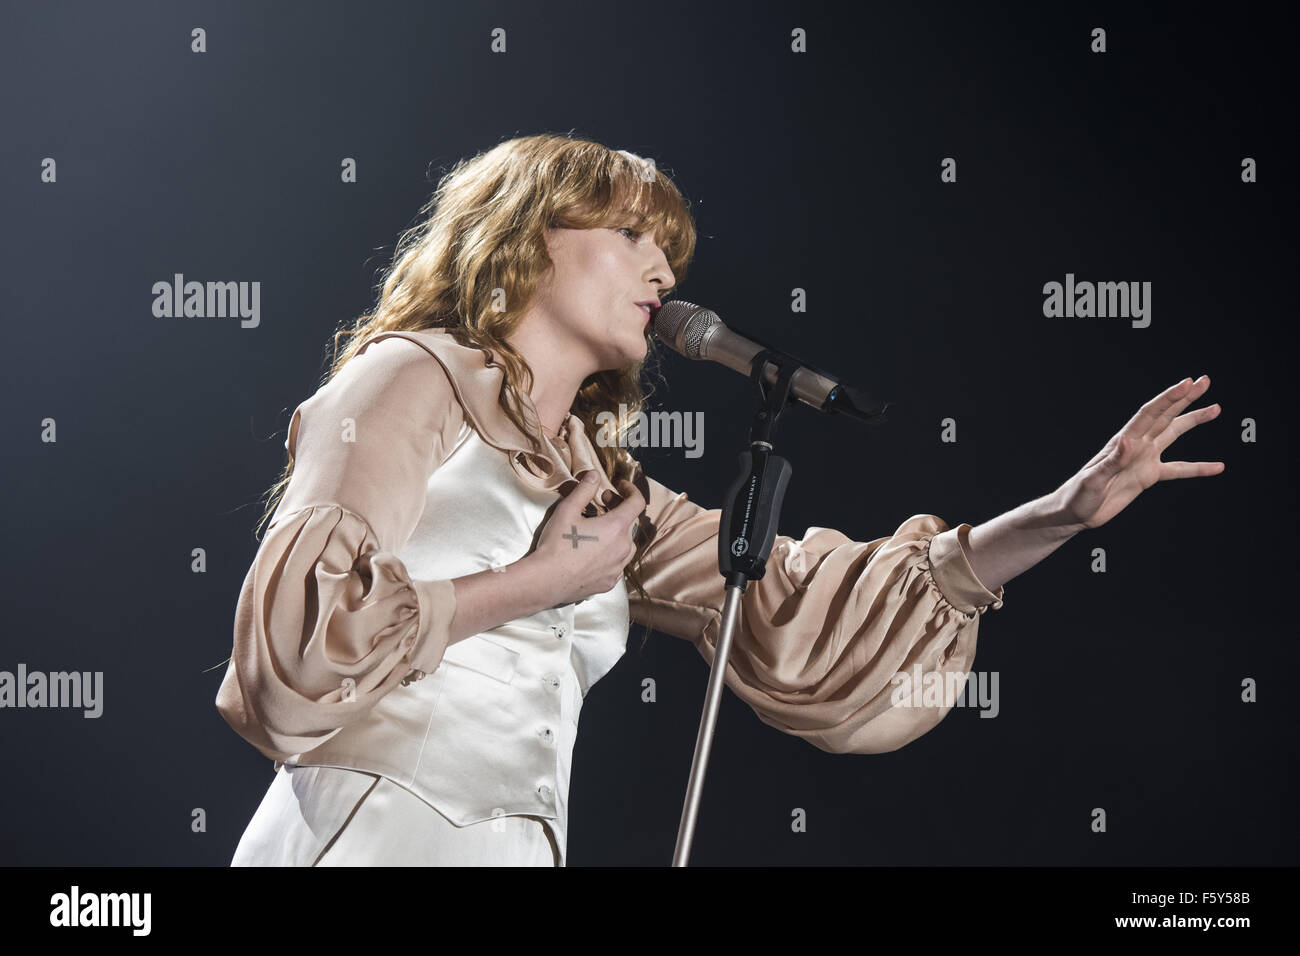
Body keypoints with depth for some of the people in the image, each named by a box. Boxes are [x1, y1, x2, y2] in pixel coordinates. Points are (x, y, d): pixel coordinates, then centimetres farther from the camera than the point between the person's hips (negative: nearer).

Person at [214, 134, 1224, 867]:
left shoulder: (603, 488, 21)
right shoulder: (412, 379, 0)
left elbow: (799, 605, 16)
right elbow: (298, 639, -13)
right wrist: (537, 584, -7)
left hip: (520, 846, 7)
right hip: (366, 837, -6)